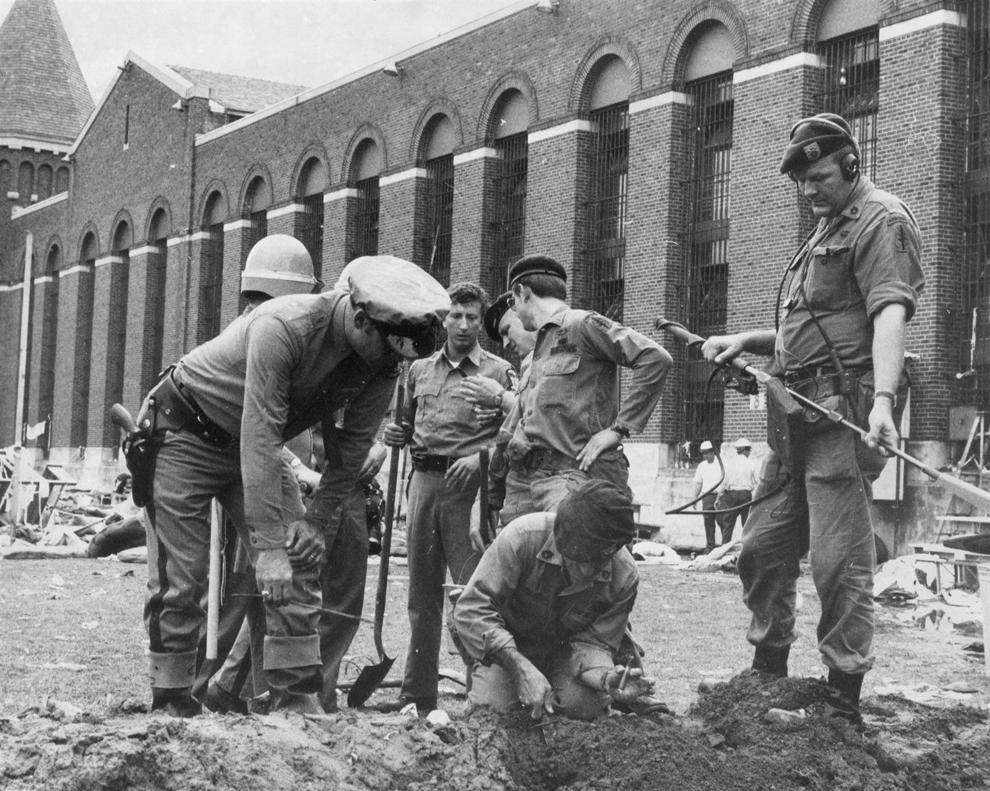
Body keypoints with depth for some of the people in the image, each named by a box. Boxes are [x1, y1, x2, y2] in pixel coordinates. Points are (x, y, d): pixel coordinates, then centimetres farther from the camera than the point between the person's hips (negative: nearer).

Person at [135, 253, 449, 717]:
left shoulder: (383, 363, -15)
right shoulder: (283, 327, -36)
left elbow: (351, 446, -4)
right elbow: (259, 437, -39)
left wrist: (317, 519, -12)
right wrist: (268, 547, -40)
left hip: (253, 448, 6)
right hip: (184, 434, -6)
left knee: (299, 565, -8)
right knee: (180, 582, -7)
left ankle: (296, 696, -4)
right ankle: (171, 704, 6)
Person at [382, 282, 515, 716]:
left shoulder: (499, 372, 3)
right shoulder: (420, 369, 18)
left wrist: (480, 457, -17)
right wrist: (397, 434, 5)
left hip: (468, 485, -5)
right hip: (424, 481, 5)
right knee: (422, 593, 8)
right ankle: (417, 694, 14)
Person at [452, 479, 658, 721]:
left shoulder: (624, 576, -25)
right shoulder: (523, 537, -34)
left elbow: (595, 642, -17)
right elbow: (471, 608, -33)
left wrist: (605, 676, -43)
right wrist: (521, 667, -44)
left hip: (566, 648, 1)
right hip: (508, 644, -1)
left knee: (585, 706, -26)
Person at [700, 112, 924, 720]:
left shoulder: (881, 220, -5)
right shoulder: (828, 230, 25)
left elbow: (890, 311, -21)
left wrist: (883, 399, -35)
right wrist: (747, 341, 16)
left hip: (845, 408, -10)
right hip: (799, 413, 10)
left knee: (840, 559, -10)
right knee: (763, 548, 11)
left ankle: (845, 699, -4)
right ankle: (767, 674, 23)